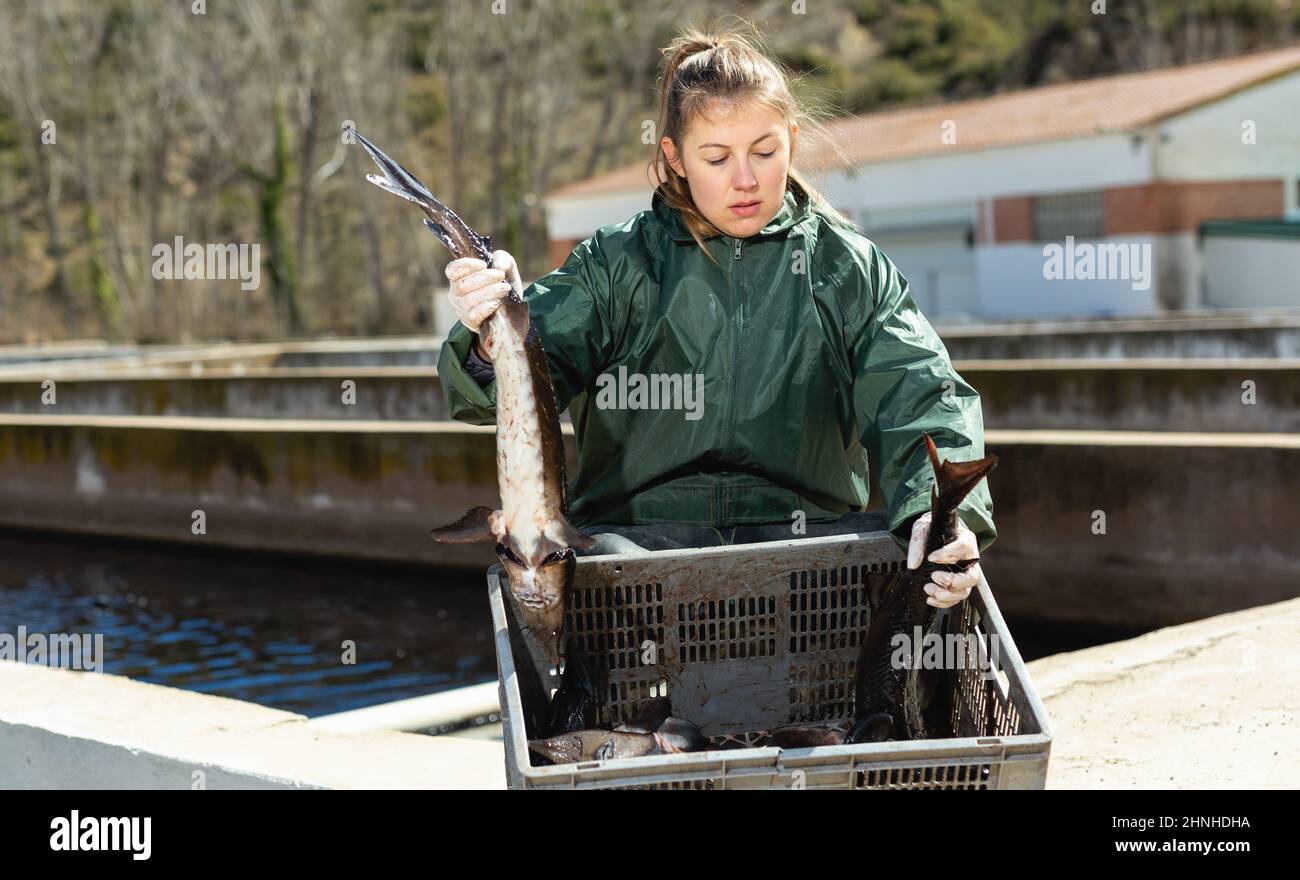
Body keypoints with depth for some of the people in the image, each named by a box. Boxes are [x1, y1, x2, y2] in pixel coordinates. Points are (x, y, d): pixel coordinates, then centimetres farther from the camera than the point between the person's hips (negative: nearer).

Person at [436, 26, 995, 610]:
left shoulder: (850, 269, 12)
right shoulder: (615, 265, 10)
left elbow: (919, 397, 0)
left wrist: (942, 509, -23)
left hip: (805, 533, 2)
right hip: (638, 531, -1)